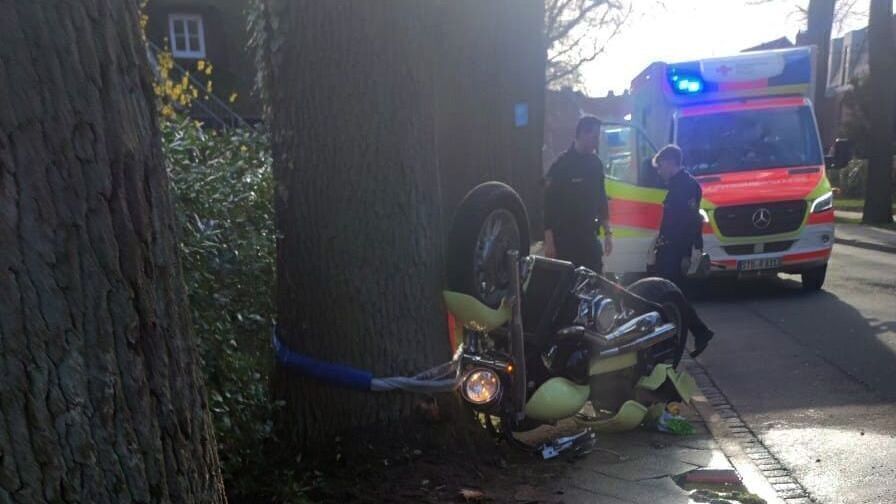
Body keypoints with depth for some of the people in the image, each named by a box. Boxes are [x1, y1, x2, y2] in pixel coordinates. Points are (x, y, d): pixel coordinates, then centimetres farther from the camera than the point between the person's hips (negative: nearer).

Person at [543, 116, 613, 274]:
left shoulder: (595, 163, 9)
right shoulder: (561, 165, -9)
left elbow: (601, 198, 16)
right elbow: (549, 203, -11)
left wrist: (607, 232, 12)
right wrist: (549, 241, -15)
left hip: (589, 237, 6)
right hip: (565, 238, -6)